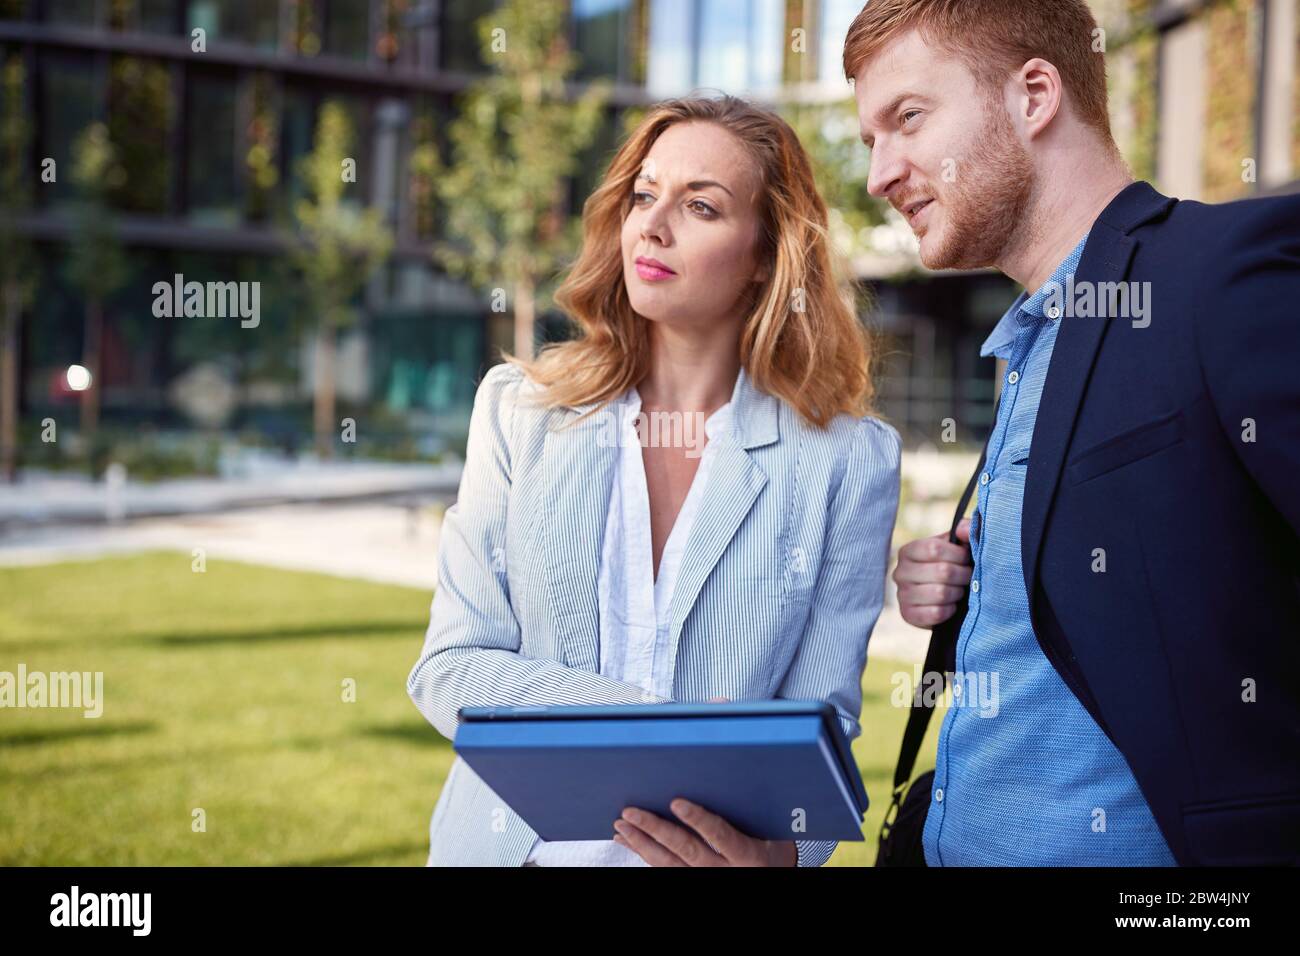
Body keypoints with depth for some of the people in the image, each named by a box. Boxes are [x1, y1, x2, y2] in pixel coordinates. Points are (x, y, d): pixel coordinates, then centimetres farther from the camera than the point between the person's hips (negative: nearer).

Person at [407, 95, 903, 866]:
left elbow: (821, 717, -7)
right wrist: (653, 722, -20)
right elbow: (450, 669, -4)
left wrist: (775, 847, -29)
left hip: (716, 845, -1)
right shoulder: (520, 409, -1)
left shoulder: (848, 459, -6)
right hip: (516, 839, 2)